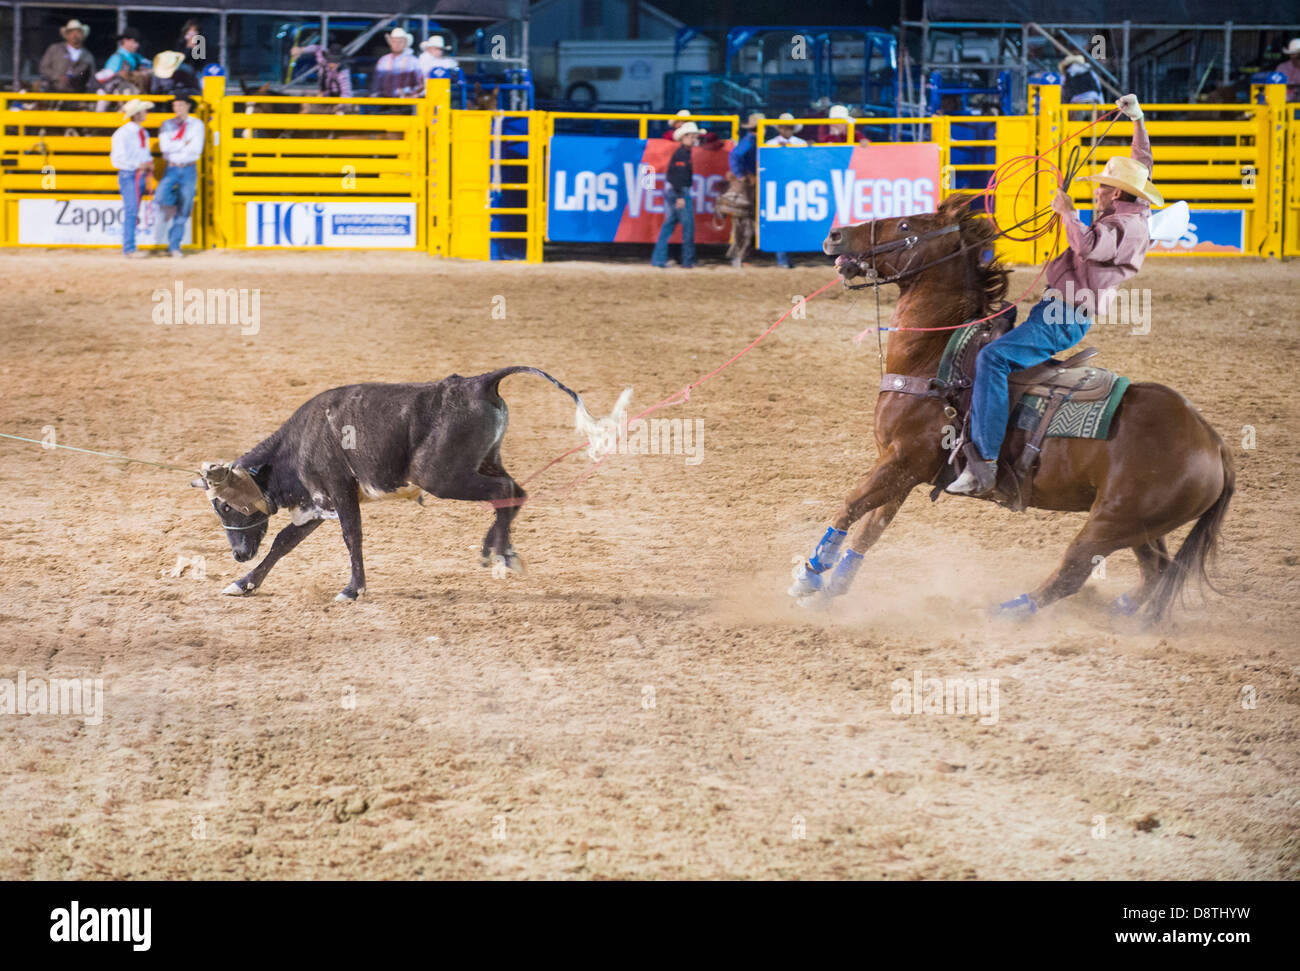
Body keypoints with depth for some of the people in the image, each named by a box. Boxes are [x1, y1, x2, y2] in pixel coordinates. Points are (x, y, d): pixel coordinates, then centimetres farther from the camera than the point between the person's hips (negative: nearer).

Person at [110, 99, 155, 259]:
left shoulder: (143, 133, 13)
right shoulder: (123, 133, -12)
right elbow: (118, 158, -15)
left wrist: (149, 163, 2)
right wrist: (139, 165, -15)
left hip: (141, 175, 7)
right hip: (128, 175, -7)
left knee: (133, 213, 9)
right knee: (131, 211, -10)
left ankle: (128, 247, 14)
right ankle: (129, 248, -8)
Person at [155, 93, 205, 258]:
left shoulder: (197, 125, 2)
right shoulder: (167, 125, 5)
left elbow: (197, 149, -10)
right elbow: (164, 146, -9)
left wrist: (174, 146, -10)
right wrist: (184, 143, -11)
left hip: (189, 170, 0)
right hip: (171, 169, 0)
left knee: (183, 213, 0)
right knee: (161, 198, -28)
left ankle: (174, 246, 9)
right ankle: (171, 204, 7)